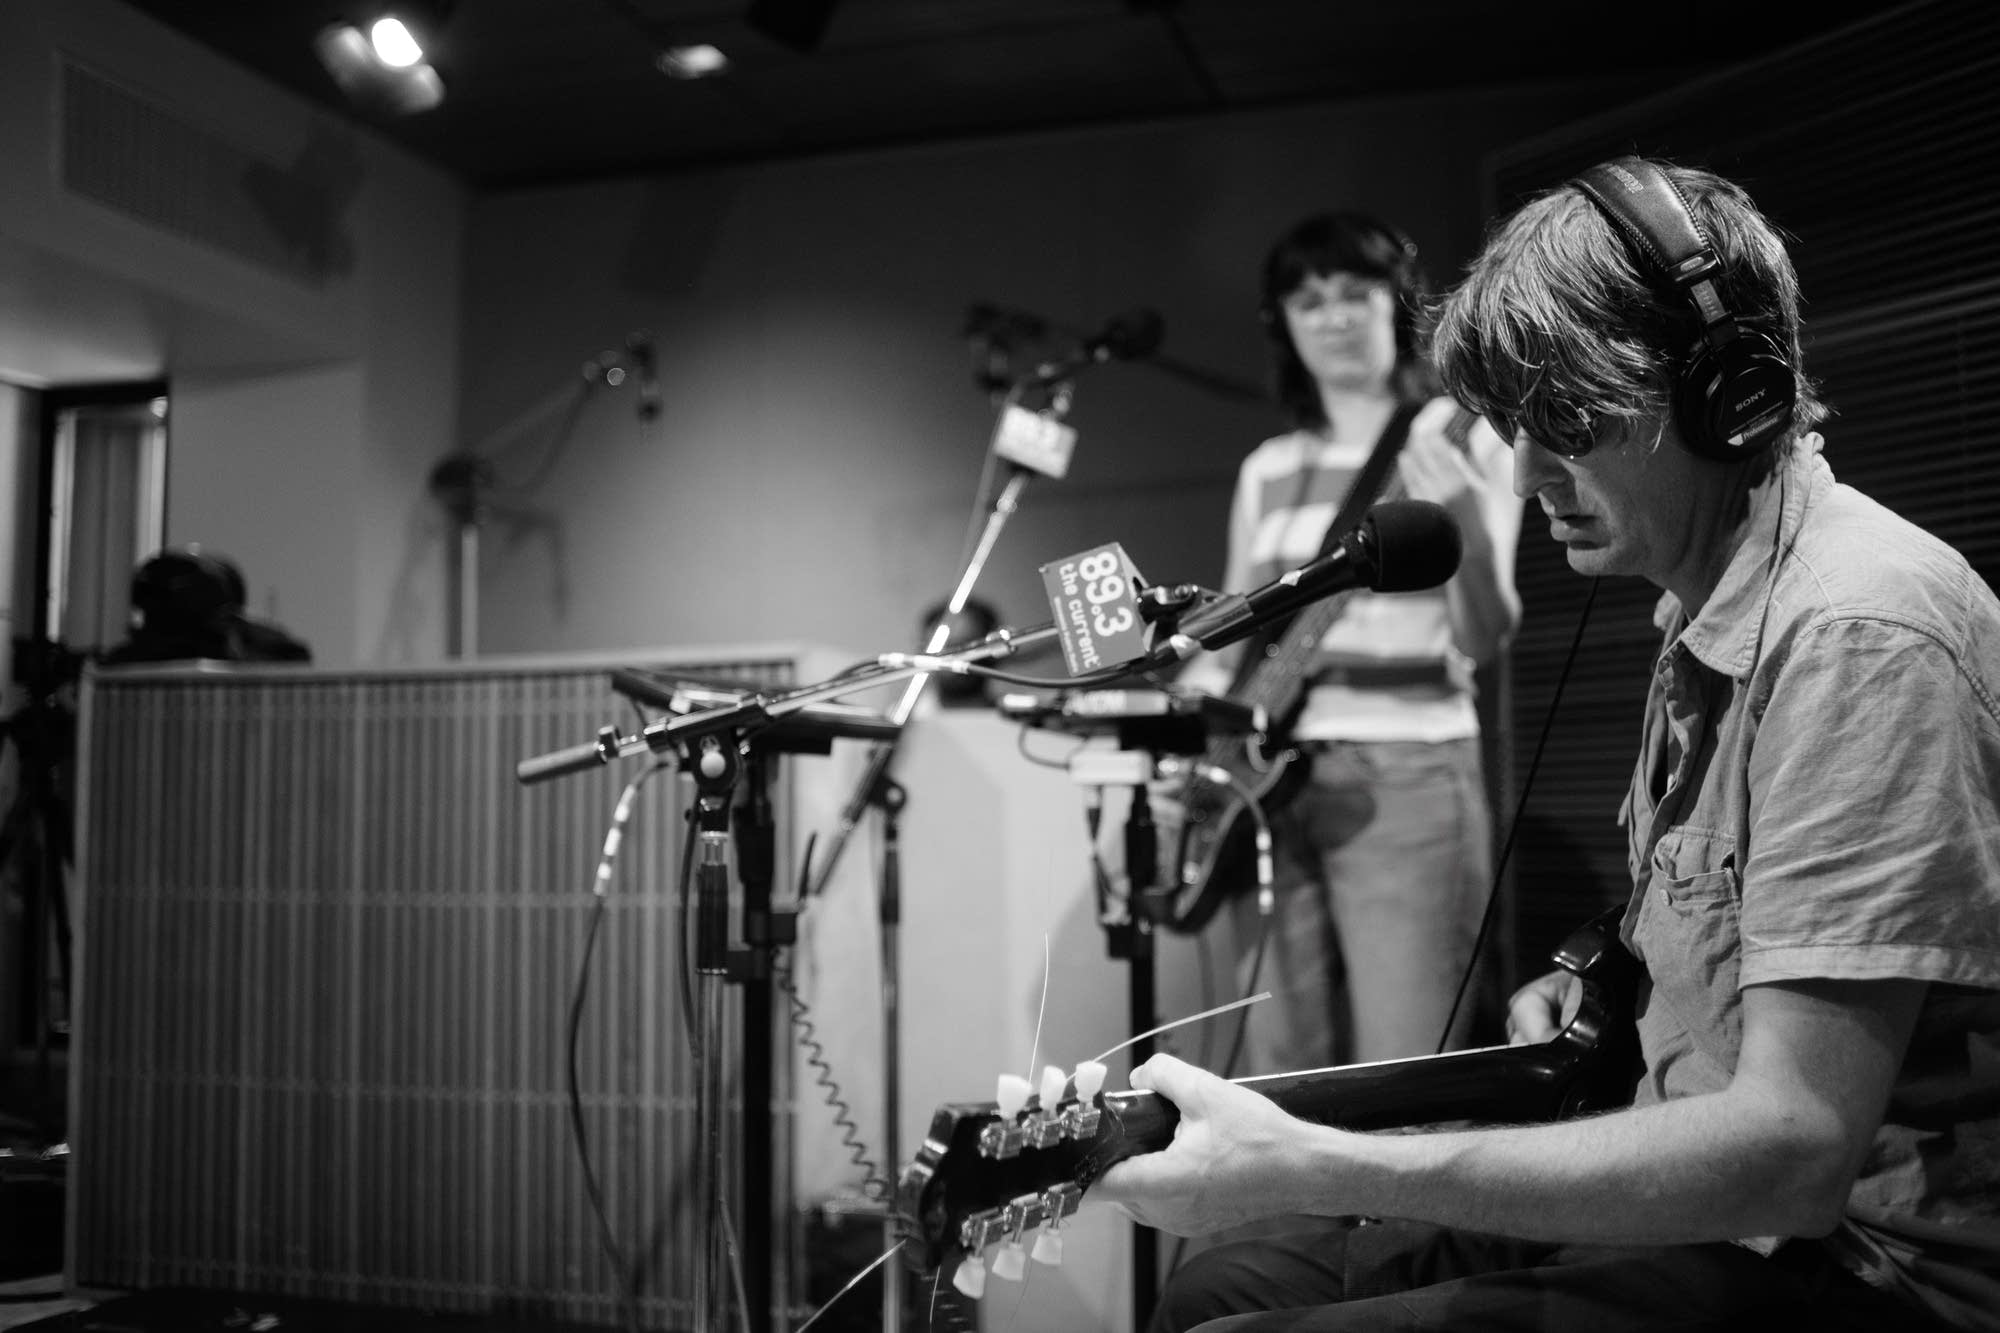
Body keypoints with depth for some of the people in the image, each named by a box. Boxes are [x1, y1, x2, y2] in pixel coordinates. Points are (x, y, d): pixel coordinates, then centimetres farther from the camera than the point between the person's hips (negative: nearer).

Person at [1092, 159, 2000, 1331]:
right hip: (1712, 1212, 9)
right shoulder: (1709, 612, 9)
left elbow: (1797, 1145, -28)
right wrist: (1601, 984, 4)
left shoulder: (1857, 631, -22)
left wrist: (1315, 1170, -31)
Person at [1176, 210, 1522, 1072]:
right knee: (1282, 1079, 5)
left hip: (1407, 775, -4)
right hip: (1271, 777, 5)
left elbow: (1482, 638, -7)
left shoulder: (1464, 440, 1)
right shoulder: (1266, 471, 14)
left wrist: (1465, 524, -26)